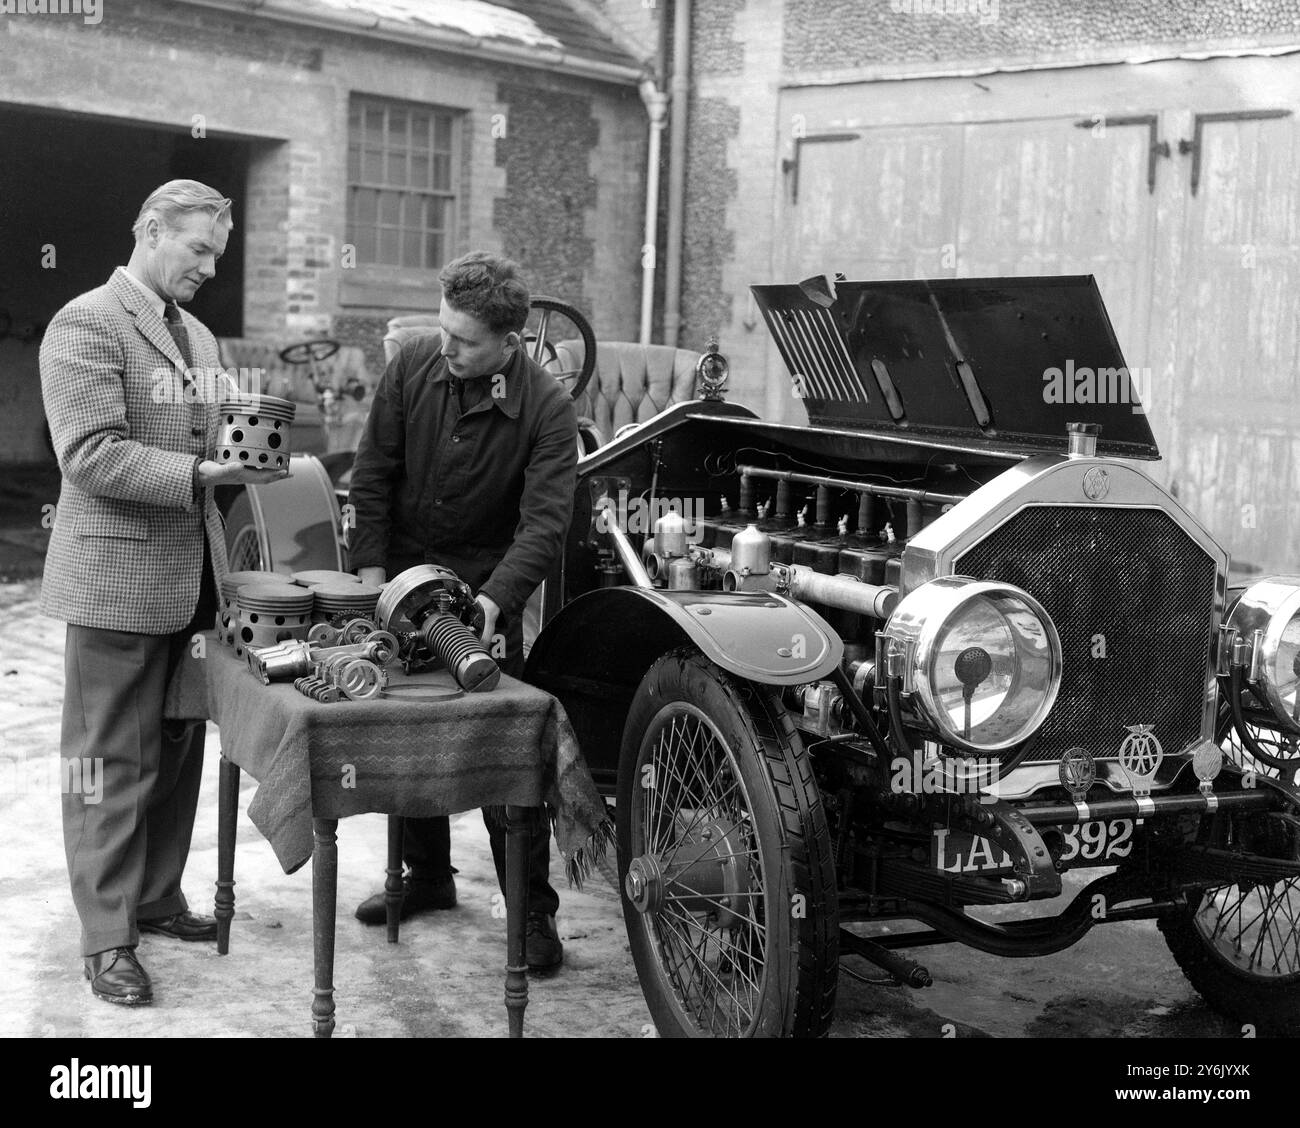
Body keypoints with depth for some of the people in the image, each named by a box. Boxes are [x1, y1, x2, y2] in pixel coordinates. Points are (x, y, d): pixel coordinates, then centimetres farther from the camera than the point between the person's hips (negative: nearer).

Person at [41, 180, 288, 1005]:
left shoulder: (198, 335, 17)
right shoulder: (87, 323, -9)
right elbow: (90, 455, -18)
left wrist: (246, 455, 6)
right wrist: (201, 473, -25)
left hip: (190, 579, 8)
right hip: (118, 580, -8)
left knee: (177, 756, 15)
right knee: (113, 765, 0)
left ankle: (157, 899, 29)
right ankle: (107, 938, 9)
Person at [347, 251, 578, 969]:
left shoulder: (547, 409, -17)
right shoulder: (413, 365, -8)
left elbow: (544, 523, -24)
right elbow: (371, 475, -3)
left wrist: (492, 601, -37)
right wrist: (371, 577, -9)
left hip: (485, 591, -4)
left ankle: (532, 910, 7)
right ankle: (426, 876, 31)